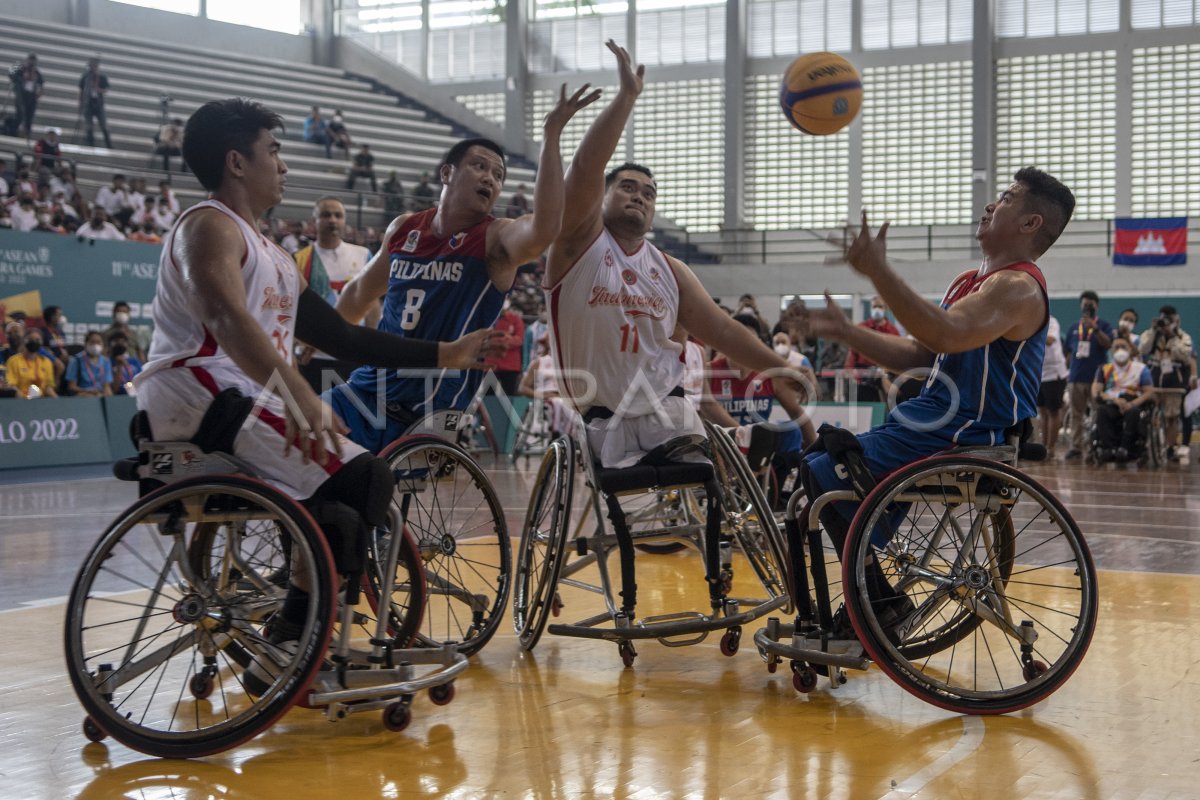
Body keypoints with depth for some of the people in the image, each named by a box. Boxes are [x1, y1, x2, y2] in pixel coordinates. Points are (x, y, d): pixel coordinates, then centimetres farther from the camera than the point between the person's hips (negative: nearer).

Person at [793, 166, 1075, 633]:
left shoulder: (1018, 288, -15)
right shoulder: (972, 281, 18)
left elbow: (946, 335, -35)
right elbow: (915, 355, 17)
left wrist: (879, 272, -38)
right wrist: (844, 332, 6)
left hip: (962, 439, -10)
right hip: (935, 419, 10)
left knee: (824, 477, -15)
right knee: (815, 456, 14)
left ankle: (882, 603, -5)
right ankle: (866, 599, 17)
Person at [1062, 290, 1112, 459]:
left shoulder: (1103, 326, 6)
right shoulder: (1073, 328, 15)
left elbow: (1107, 343, -11)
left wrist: (1094, 328, -20)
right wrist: (1067, 372, 11)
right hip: (1076, 377, 3)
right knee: (1076, 414, 4)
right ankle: (1076, 447, 6)